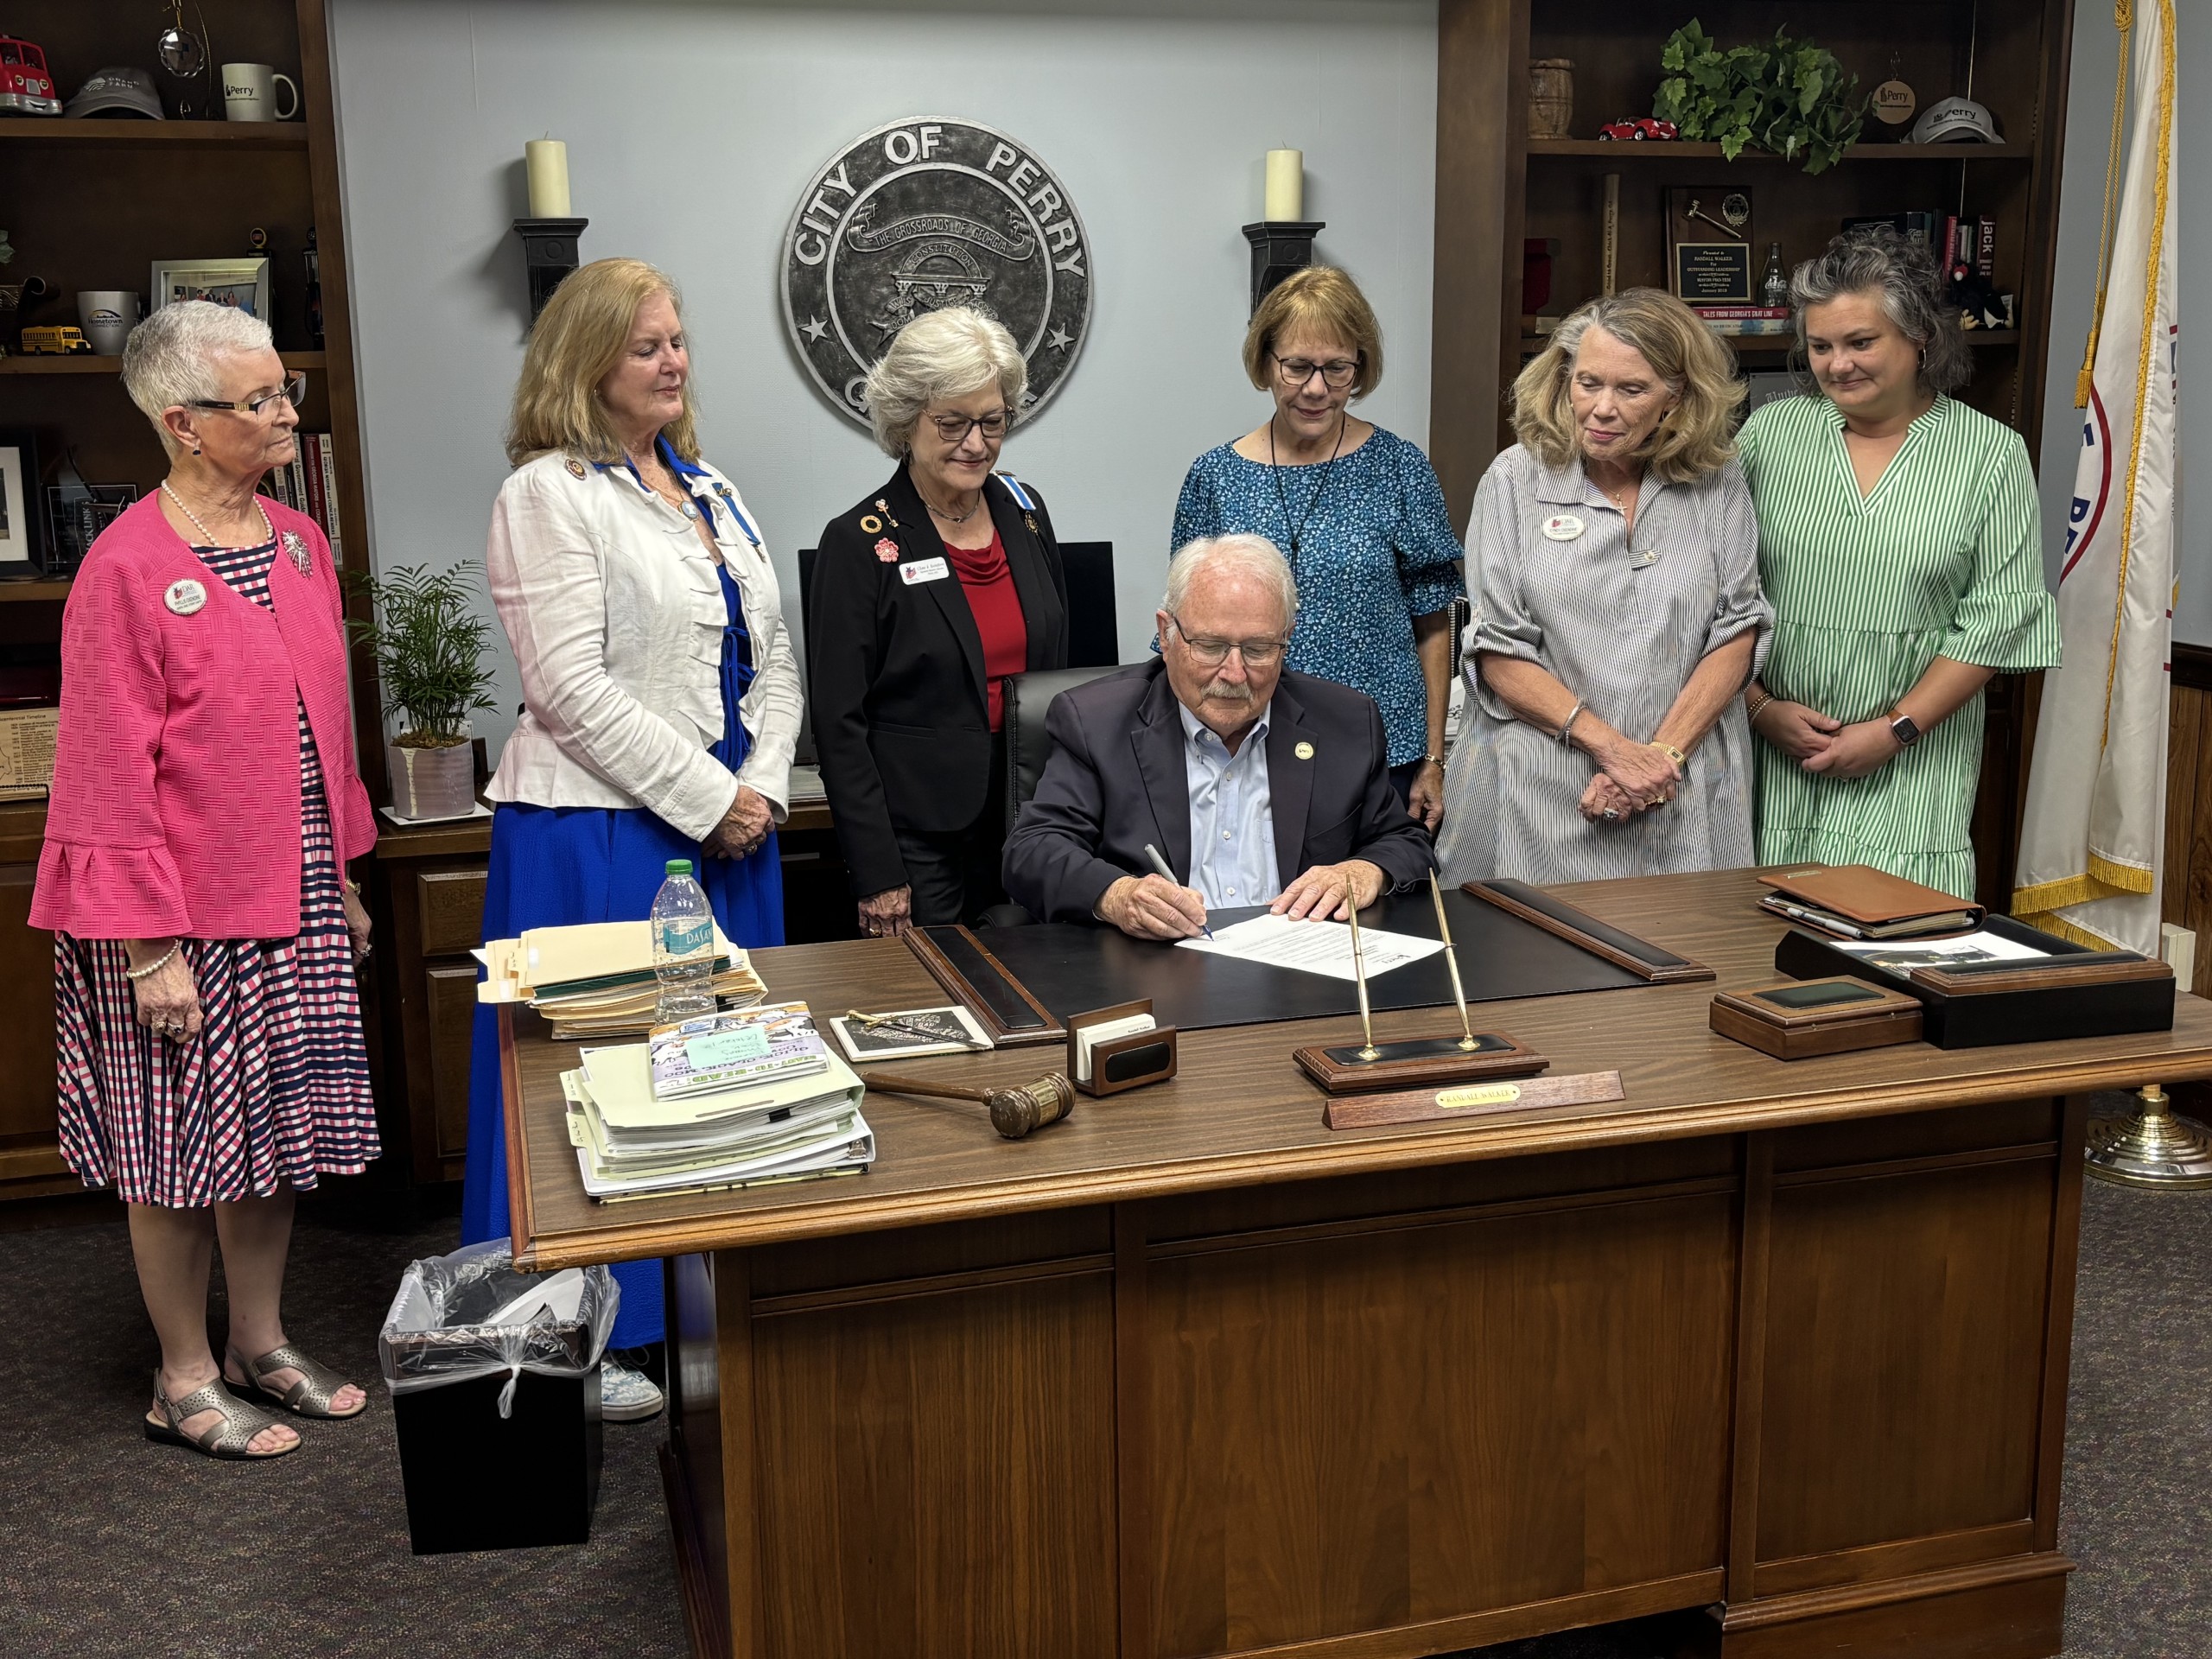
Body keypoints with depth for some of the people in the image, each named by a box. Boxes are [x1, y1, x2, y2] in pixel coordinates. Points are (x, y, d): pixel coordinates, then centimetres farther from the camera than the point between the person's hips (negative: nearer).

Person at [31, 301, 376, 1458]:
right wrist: (148, 946, -17)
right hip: (183, 917, -7)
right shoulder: (127, 569, -16)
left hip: (294, 904, 7)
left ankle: (259, 1344, 32)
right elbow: (111, 773, -16)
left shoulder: (298, 542, 6)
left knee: (281, 1128, 15)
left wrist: (341, 877, 16)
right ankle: (185, 1382, 22)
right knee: (180, 1149, 6)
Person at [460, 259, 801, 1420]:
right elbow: (573, 690, -17)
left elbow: (772, 661, 14)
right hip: (601, 837, -7)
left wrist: (763, 788, -1)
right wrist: (709, 799, -15)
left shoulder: (711, 491, 15)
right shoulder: (549, 496, -8)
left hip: (730, 829, 8)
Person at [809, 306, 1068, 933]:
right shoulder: (860, 542, -9)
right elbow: (839, 725, -10)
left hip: (1030, 827, 5)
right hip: (920, 849, -5)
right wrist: (877, 876, -14)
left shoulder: (1025, 511, 7)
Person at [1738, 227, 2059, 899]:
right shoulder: (1769, 434, 5)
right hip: (1772, 764, 1)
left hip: (1910, 771, -1)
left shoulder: (1991, 454, 1)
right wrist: (1763, 708, -7)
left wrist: (1896, 729, -9)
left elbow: (2002, 617, -3)